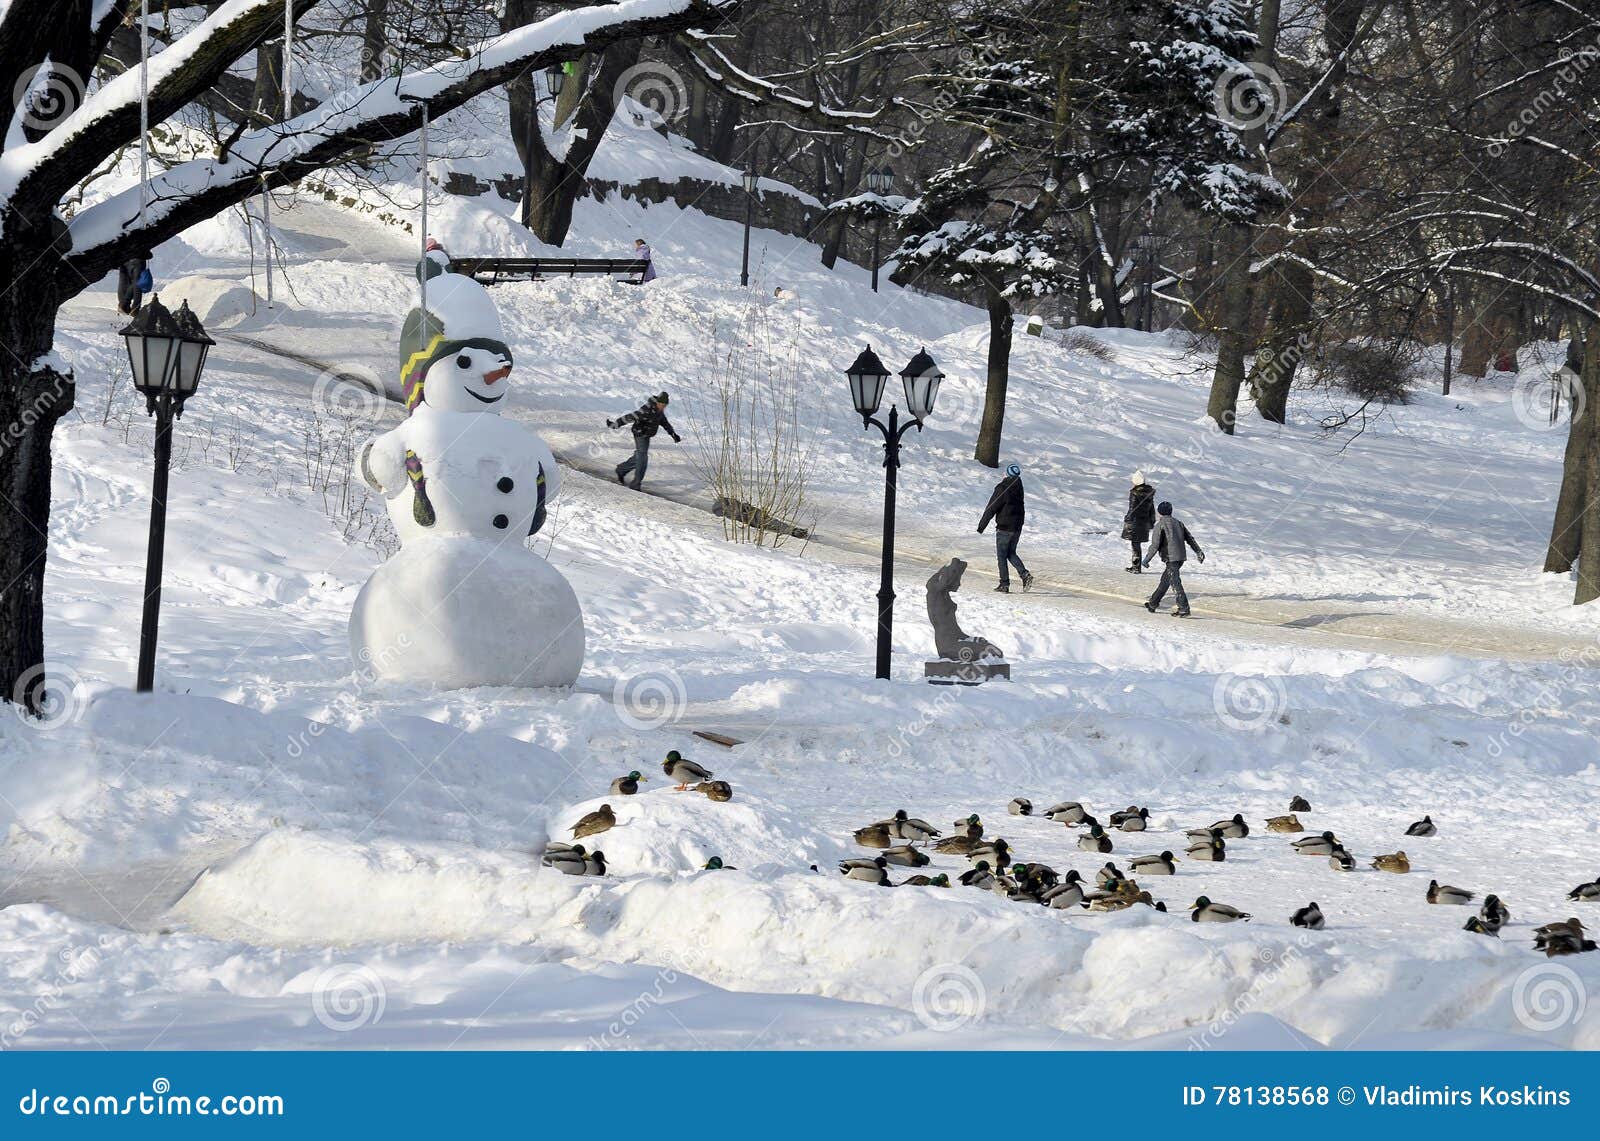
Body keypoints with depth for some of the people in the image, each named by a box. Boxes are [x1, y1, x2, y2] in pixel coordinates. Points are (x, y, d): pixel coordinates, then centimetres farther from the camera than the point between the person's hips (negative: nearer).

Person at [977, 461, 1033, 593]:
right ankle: (1025, 575, 0)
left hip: (1004, 527, -6)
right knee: (1011, 554, 18)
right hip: (1017, 527, 6)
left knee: (1002, 556, 4)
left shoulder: (1002, 488, -16)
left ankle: (1005, 584, 3)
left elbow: (991, 509, -13)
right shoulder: (1019, 488, 4)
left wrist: (981, 526, -6)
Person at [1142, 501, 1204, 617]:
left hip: (1171, 558, -8)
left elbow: (1155, 545, -12)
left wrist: (1147, 559, -6)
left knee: (1175, 583, -9)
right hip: (1181, 557, 8)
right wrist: (1198, 552, 19)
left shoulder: (1160, 525, -7)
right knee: (1165, 581, 19)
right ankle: (1153, 604, 29)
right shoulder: (1178, 522, 15)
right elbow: (1190, 538, 15)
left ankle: (1184, 609, -15)